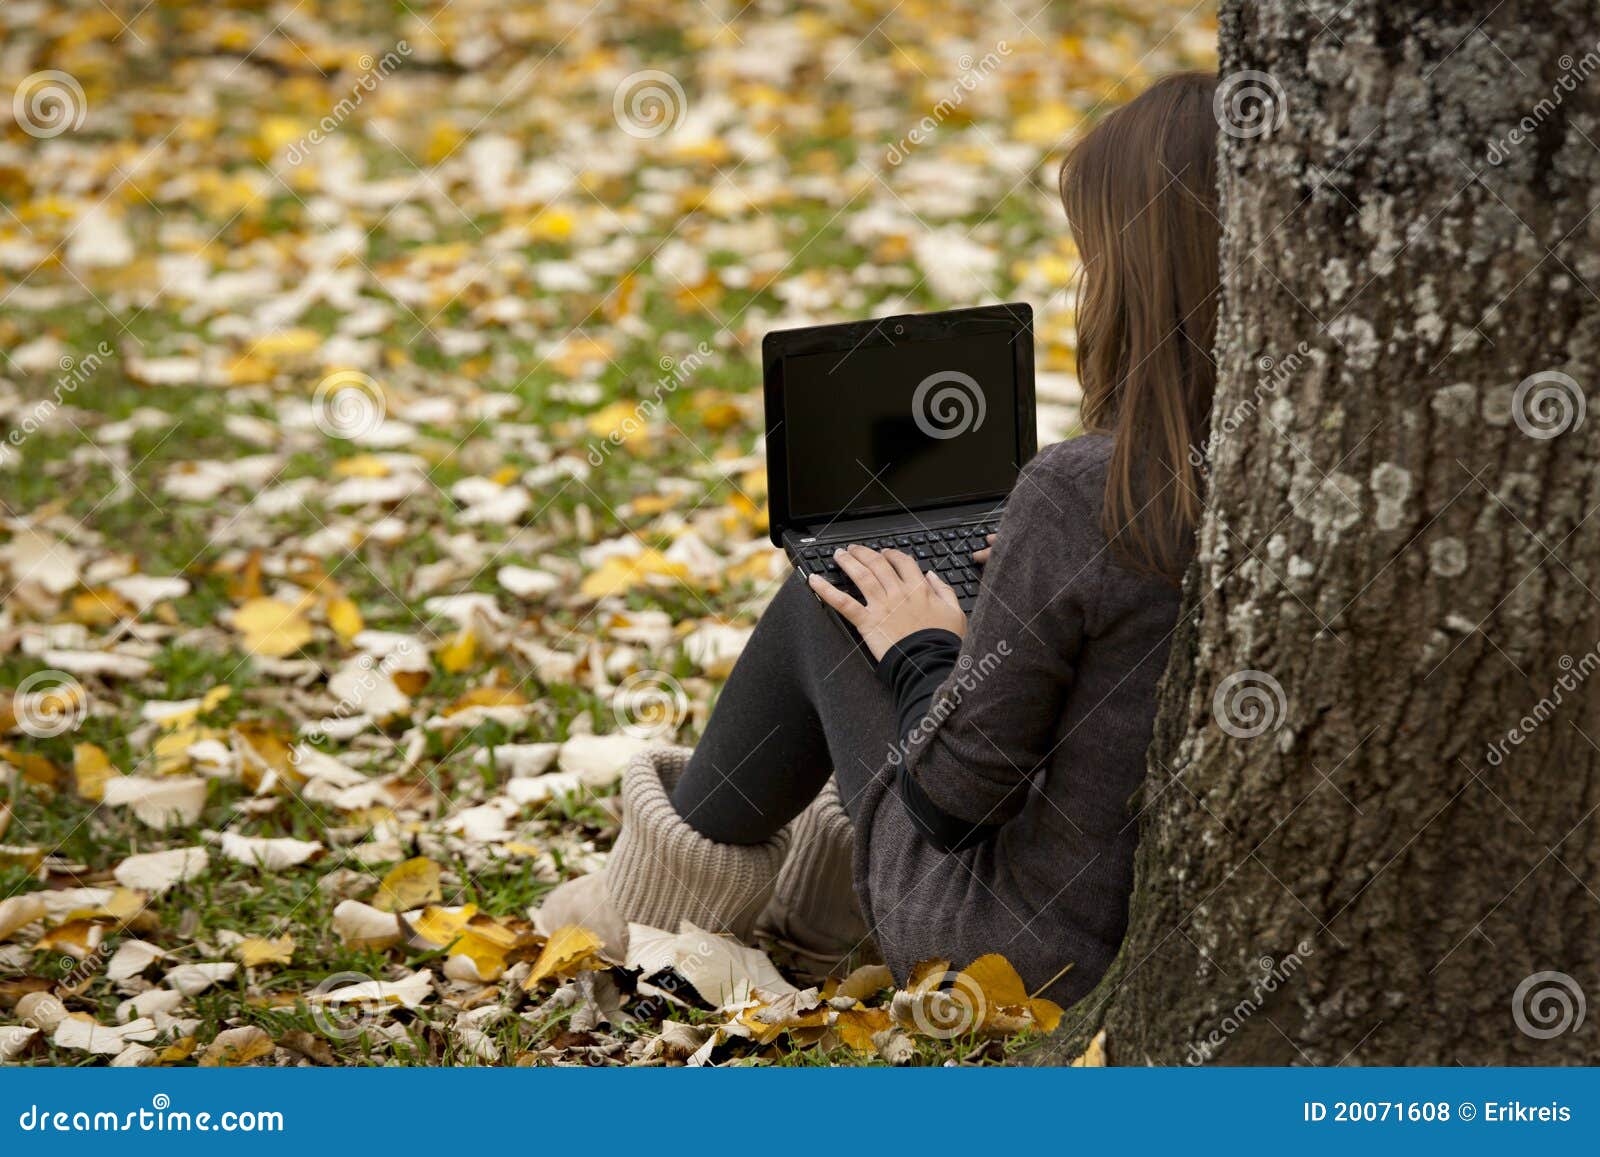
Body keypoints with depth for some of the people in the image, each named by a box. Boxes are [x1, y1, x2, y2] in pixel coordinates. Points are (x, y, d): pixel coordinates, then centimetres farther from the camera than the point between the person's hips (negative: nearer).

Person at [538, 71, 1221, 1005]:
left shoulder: (1082, 491, -26)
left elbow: (957, 789, -19)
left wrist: (921, 646, -1)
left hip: (1022, 951, -6)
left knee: (824, 602, 13)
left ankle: (685, 878, 35)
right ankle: (820, 879, 46)